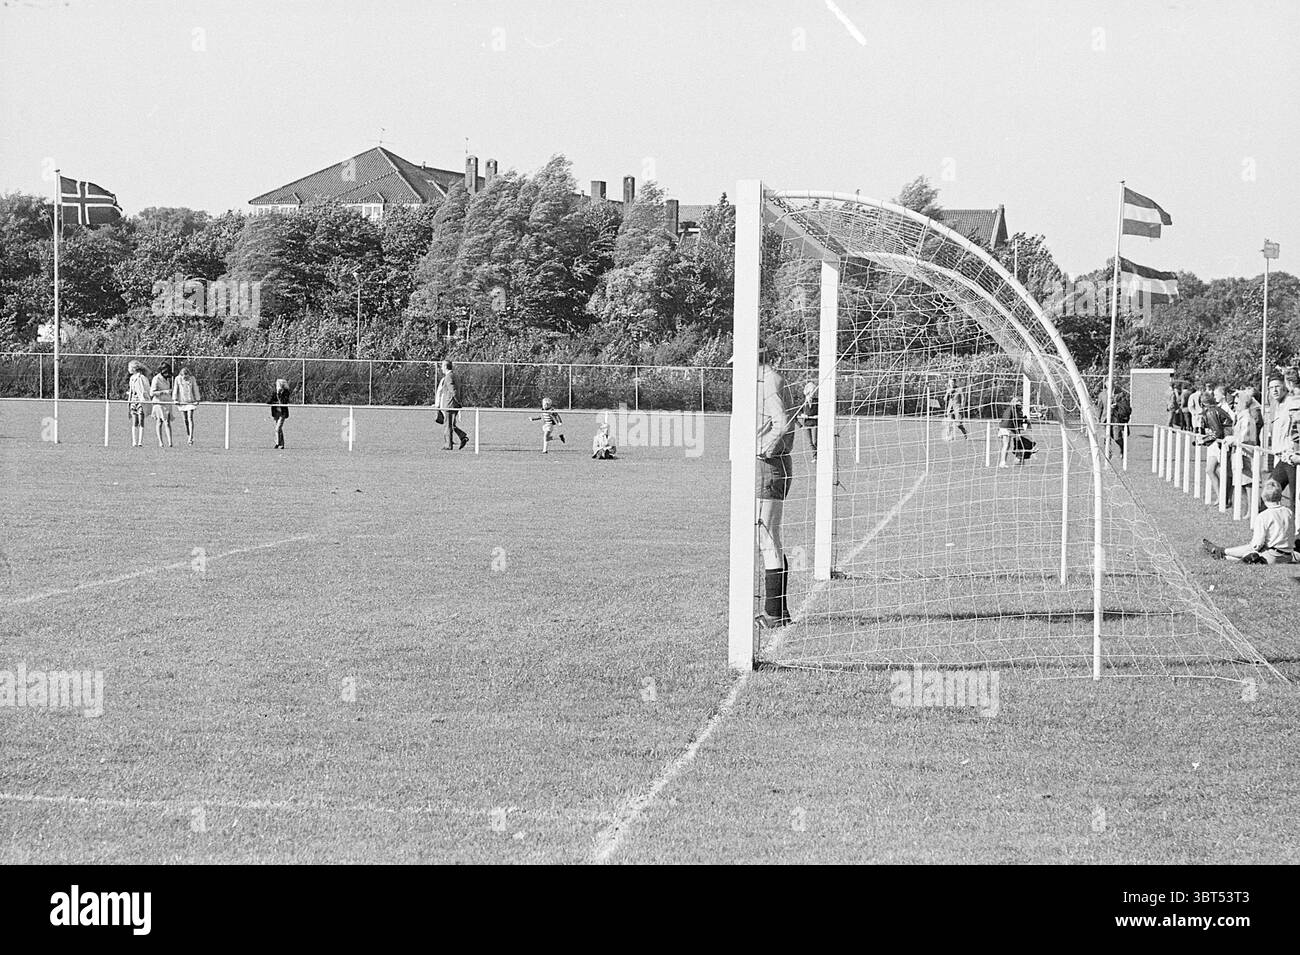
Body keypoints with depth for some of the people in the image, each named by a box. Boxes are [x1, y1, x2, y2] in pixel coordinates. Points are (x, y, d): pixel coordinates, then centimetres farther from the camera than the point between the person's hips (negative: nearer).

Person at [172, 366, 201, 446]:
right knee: (185, 420, 6)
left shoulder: (192, 378, -4)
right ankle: (188, 436, 19)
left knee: (190, 419, -12)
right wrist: (175, 399, -11)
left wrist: (197, 400, -2)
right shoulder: (178, 379, -4)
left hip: (190, 401, -2)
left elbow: (195, 390, 1)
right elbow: (175, 389, -3)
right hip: (181, 401, 2)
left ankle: (191, 438, -16)